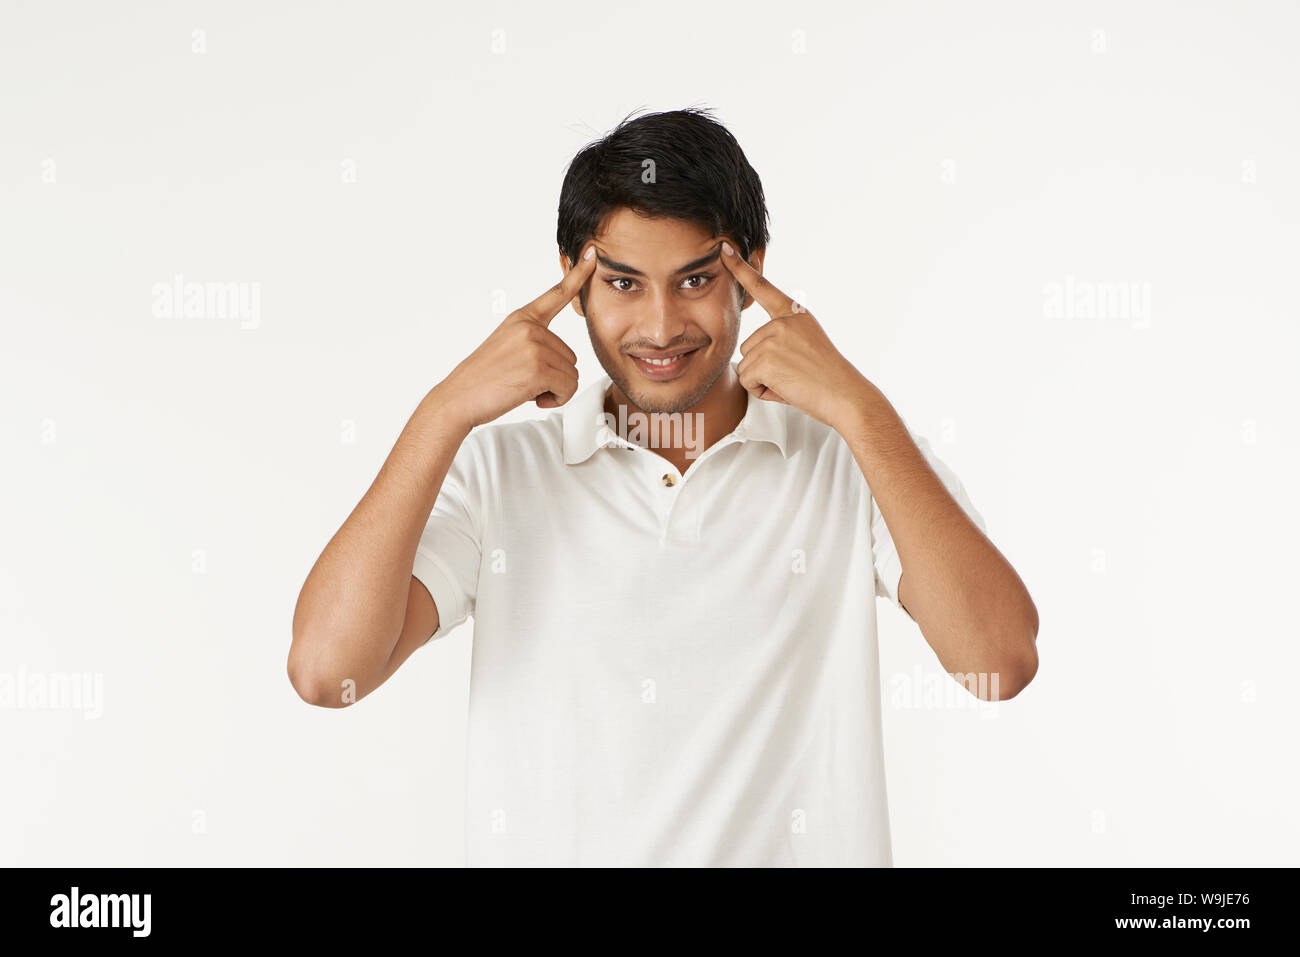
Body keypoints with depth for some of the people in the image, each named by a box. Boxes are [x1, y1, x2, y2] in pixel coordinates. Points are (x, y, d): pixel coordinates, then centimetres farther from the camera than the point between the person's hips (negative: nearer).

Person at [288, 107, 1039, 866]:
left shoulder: (854, 459, 2)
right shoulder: (496, 470, 4)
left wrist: (859, 408, -13)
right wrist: (448, 409, -8)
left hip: (794, 851, 0)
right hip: (545, 848, 0)